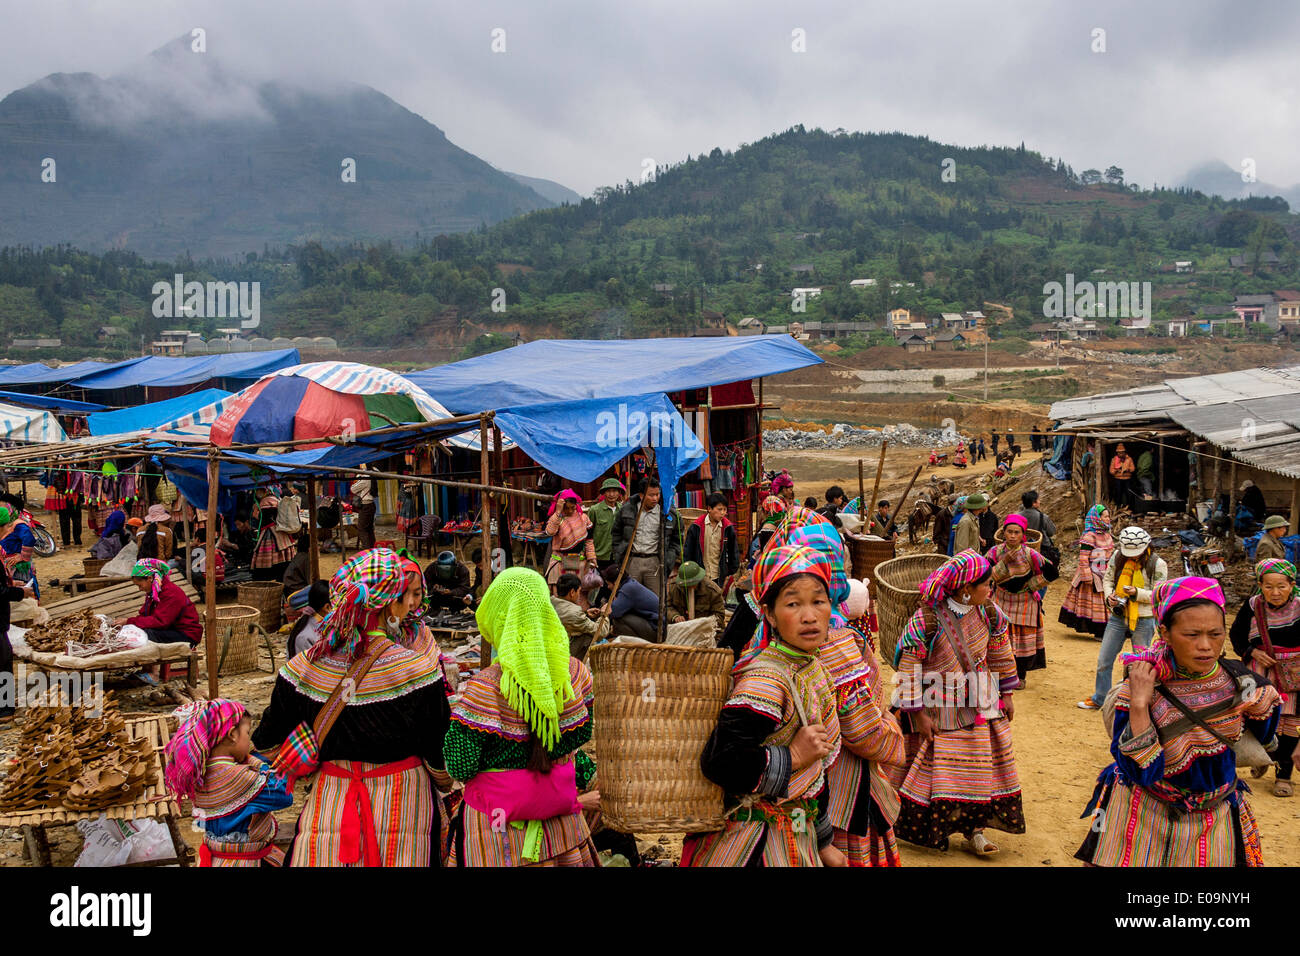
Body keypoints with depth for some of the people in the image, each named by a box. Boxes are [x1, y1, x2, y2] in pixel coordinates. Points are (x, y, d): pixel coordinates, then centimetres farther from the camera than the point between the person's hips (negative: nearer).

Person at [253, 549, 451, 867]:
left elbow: (267, 744, 2)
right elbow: (439, 751, -10)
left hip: (328, 801, 3)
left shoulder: (306, 667, -10)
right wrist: (445, 784, 10)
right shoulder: (416, 668, -20)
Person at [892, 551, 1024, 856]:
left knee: (981, 766, 7)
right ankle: (922, 829, 16)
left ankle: (973, 829, 20)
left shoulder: (988, 612, -4)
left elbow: (1000, 654, 10)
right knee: (937, 770, 1)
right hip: (940, 708, -5)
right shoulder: (926, 620, -21)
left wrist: (1006, 694, 13)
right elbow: (908, 668, -17)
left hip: (980, 704, 5)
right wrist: (919, 713, -17)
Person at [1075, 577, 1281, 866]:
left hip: (1216, 820, 3)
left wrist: (1264, 705, -12)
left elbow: (1262, 739, 8)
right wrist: (1138, 704, -34)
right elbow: (1141, 772, -27)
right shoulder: (1140, 687, -22)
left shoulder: (1236, 678, -11)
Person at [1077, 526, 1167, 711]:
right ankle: (1099, 699, 24)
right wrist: (1109, 596, -8)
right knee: (1103, 660, 9)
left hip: (1143, 620, -4)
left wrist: (1137, 593, -26)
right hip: (1118, 616, 4)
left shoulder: (1157, 564, -9)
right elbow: (1107, 578, 12)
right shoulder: (1117, 556, 0)